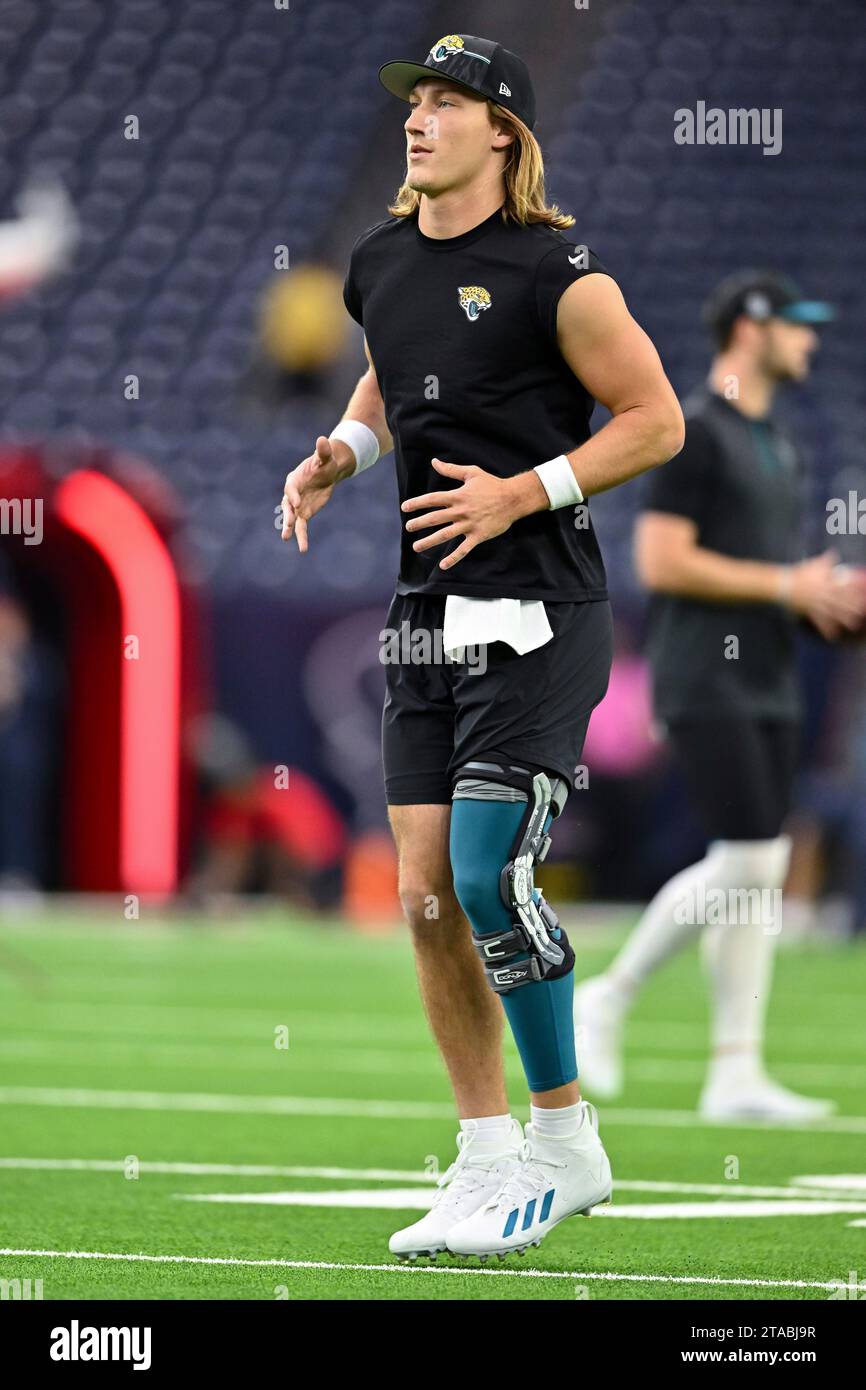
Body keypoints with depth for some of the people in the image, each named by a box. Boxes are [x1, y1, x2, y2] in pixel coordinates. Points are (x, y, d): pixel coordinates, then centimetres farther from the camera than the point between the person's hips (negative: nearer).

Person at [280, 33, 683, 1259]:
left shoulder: (555, 272, -11)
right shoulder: (380, 264, 10)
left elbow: (656, 420, -8)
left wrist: (522, 493, -16)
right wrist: (339, 455, 10)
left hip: (536, 609, -7)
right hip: (430, 614, 7)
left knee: (489, 882, -14)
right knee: (428, 898, 3)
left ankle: (566, 1142, 3)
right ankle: (490, 1163, 12)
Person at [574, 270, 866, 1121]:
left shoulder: (779, 449, 19)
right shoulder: (695, 432, -9)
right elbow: (662, 563, -17)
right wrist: (787, 586, -15)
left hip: (769, 684, 9)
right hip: (704, 684, -9)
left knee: (761, 870, 3)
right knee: (747, 859, -14)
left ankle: (736, 1077, 3)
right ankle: (609, 997, 1)